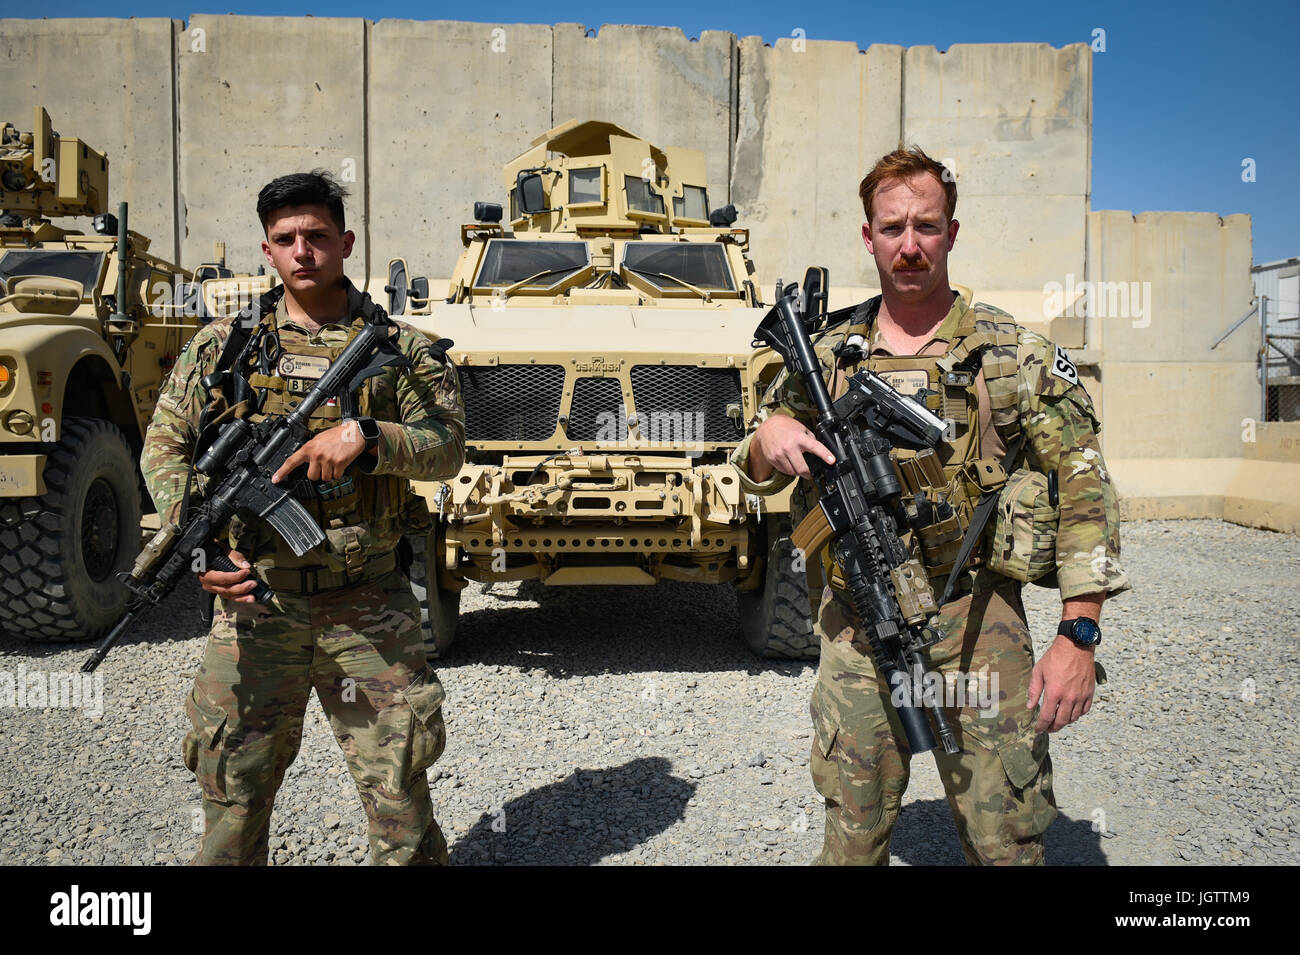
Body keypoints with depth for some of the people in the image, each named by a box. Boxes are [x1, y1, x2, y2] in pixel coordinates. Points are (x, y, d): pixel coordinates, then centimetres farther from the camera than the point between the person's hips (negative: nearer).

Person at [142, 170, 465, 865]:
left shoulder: (398, 346, 2)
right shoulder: (222, 345, 6)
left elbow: (448, 444, -4)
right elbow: (165, 446, 7)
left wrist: (364, 435, -22)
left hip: (369, 605, -1)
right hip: (253, 597, 2)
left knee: (398, 786, 4)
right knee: (232, 785, 10)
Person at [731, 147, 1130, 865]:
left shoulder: (1015, 352, -2)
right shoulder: (831, 354, 5)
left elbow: (1084, 488, -3)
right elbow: (756, 474, 13)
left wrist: (1079, 637, -10)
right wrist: (768, 438, -12)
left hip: (976, 630, -2)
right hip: (856, 631, 2)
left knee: (1005, 844, 5)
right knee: (851, 840, 11)